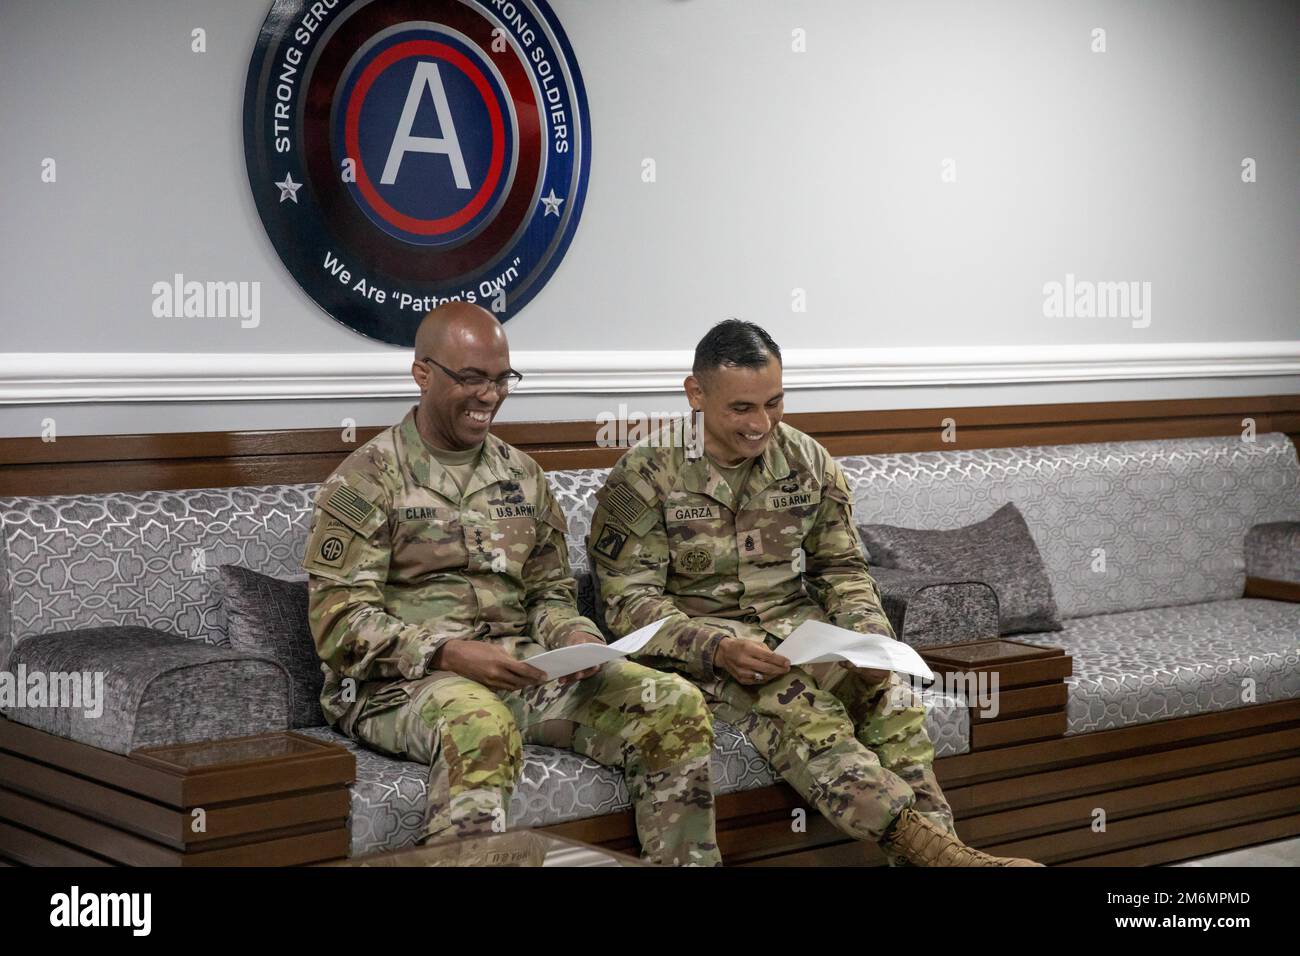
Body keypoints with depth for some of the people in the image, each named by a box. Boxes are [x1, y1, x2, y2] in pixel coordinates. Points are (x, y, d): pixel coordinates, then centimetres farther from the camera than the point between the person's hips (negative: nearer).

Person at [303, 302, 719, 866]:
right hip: (403, 680, -5)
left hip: (522, 667, 6)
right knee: (480, 725, -41)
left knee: (675, 704, -15)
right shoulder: (365, 481, -1)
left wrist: (575, 639, -2)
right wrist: (448, 653, -22)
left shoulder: (521, 474, 17)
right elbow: (340, 623, -8)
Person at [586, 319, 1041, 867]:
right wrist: (717, 648, -26)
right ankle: (924, 842, -51)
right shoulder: (643, 477, -5)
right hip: (699, 649, -4)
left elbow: (842, 570, 15)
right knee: (800, 710, -34)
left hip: (798, 629, 5)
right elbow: (629, 601, -9)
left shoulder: (810, 463, 8)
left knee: (887, 686, -27)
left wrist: (868, 632, -8)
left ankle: (937, 843, -38)